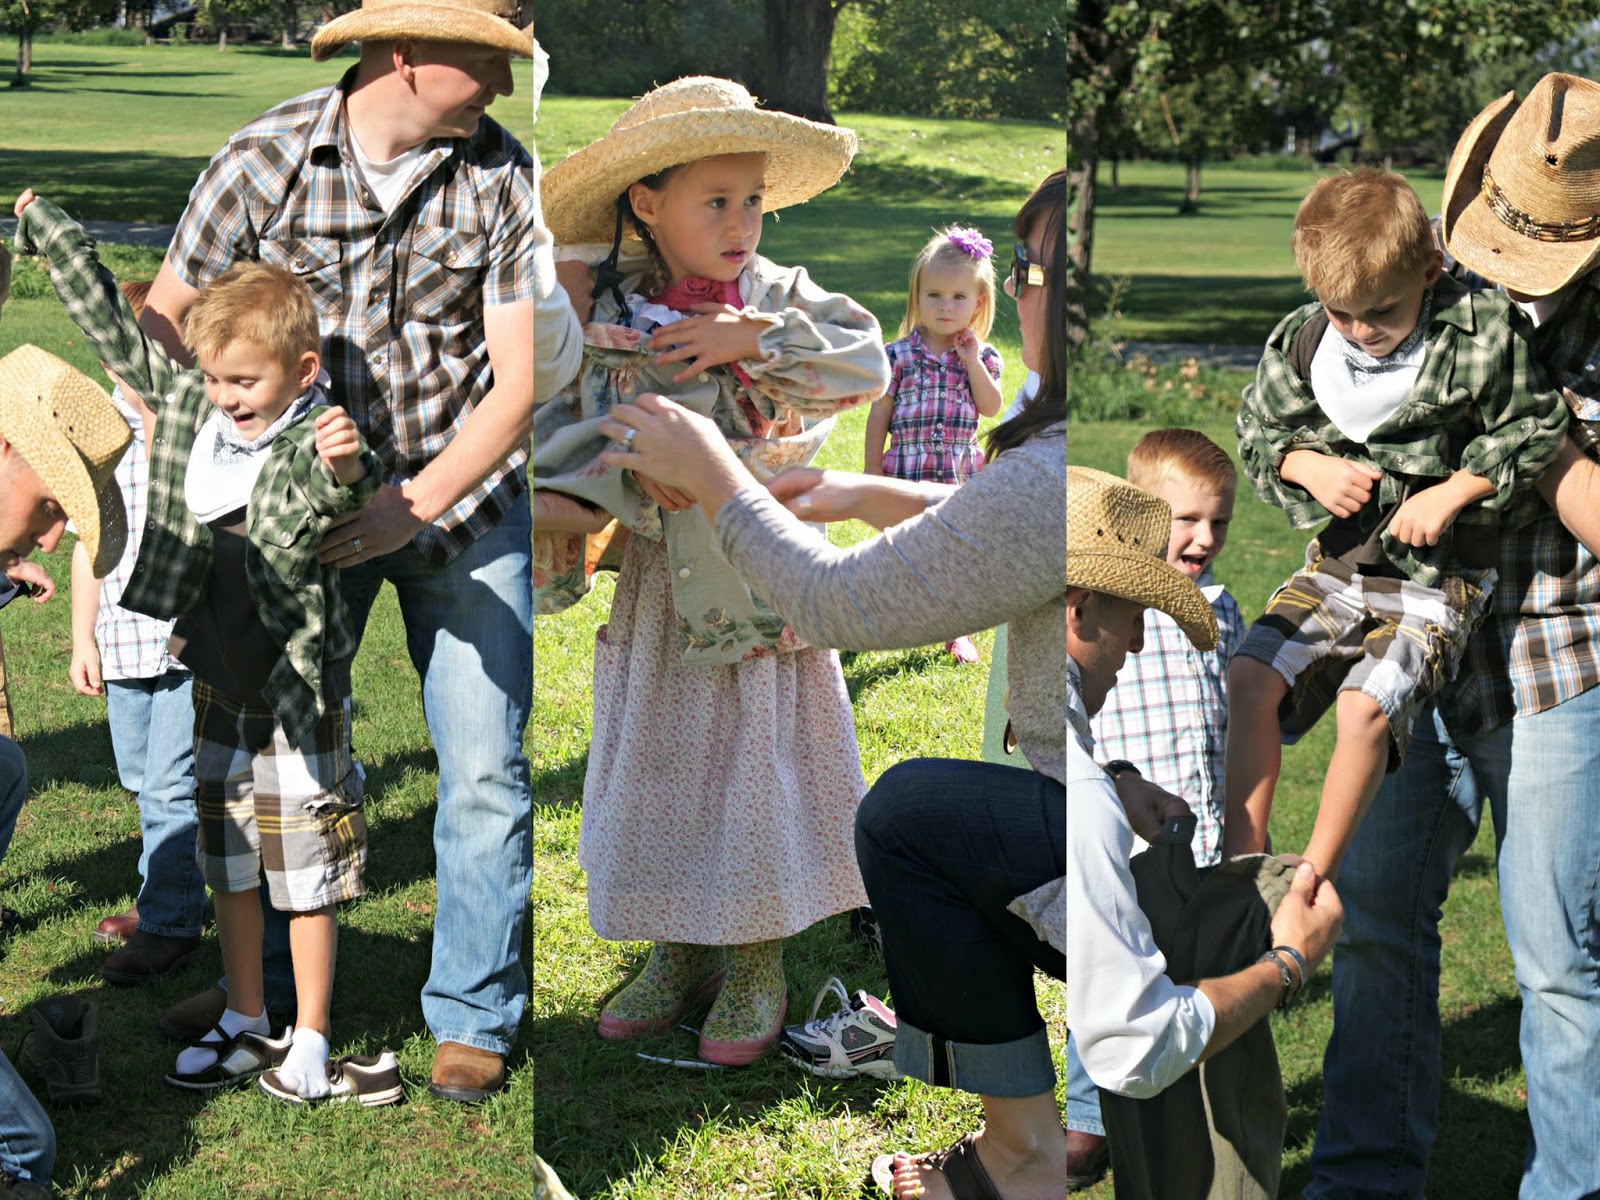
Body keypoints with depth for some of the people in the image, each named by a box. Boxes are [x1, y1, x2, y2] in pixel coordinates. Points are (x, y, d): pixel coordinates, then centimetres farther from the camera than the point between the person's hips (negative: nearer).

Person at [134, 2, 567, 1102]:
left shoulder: (501, 175, -11)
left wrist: (418, 503, -26)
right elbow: (164, 325, -4)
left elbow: (519, 381, -13)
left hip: (463, 494, 0)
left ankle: (472, 1014, 12)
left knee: (483, 765, -3)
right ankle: (264, 980, 27)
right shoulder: (263, 162, -12)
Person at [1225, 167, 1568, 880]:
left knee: (1367, 706, -23)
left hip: (1440, 576, -5)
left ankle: (1314, 876, -7)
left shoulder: (1486, 334, -13)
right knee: (1252, 675, -11)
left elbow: (1532, 431, -6)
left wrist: (1451, 494, -14)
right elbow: (1258, 432, 11)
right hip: (1340, 559, 5)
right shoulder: (1301, 343, -2)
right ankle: (1243, 854, 1)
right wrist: (1308, 467, -8)